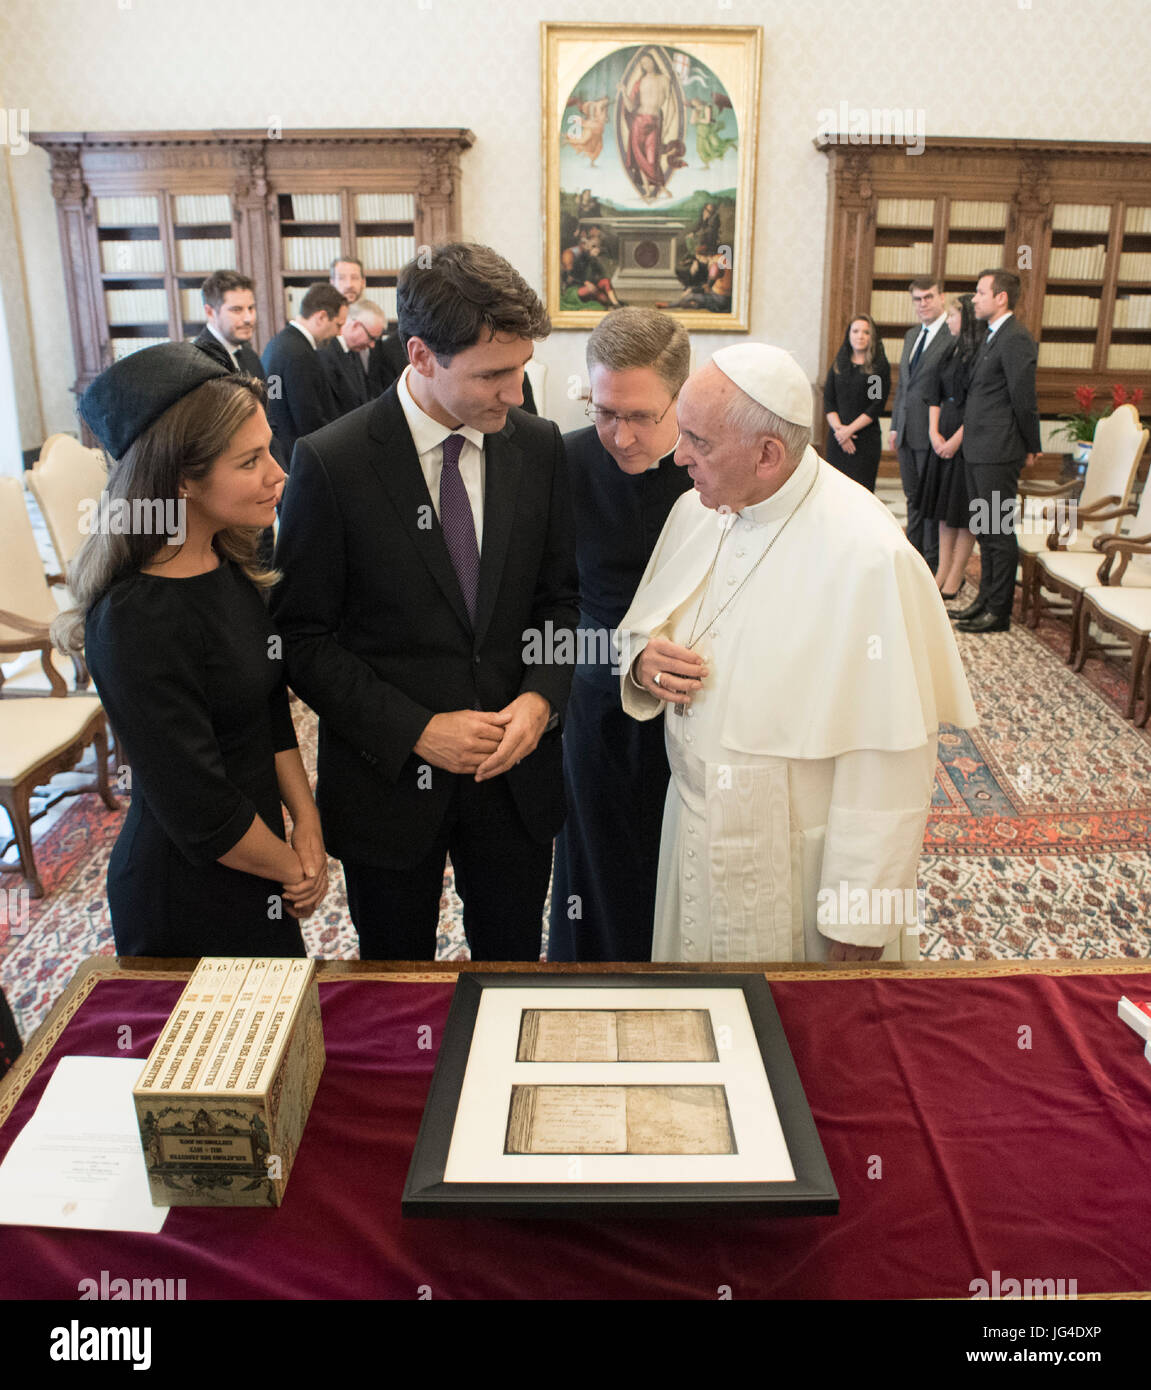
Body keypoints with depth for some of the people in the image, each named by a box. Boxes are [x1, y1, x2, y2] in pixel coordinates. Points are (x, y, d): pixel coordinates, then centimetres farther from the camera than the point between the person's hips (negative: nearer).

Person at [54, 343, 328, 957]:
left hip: (258, 864, 8)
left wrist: (307, 821, -2)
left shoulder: (231, 567, -2)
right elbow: (199, 811, -23)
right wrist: (294, 870, -9)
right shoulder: (137, 622, -27)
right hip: (188, 900, -7)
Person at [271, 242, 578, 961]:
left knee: (515, 972, 20)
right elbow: (304, 637, -10)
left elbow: (558, 596, 5)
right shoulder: (330, 462, -14)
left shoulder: (539, 446, -3)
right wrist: (417, 731, -17)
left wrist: (541, 699, -12)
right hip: (389, 779, -2)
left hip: (517, 769, 3)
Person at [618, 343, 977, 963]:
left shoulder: (870, 557, -25)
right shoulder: (696, 511, -2)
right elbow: (638, 630, 12)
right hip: (694, 838, 6)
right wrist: (644, 664, -13)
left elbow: (890, 757, -23)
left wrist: (860, 922, -18)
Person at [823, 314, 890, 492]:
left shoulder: (880, 366, 1)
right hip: (837, 439, 3)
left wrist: (850, 429, -12)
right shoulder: (839, 364, 13)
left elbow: (877, 406, -6)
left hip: (866, 439, -3)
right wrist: (838, 428, -7)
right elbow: (828, 400, 7)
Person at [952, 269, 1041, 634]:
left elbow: (1024, 400, -13)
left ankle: (999, 612, 3)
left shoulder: (1016, 340, -14)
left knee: (999, 532, -3)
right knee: (985, 531, 15)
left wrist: (1031, 449, -5)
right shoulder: (991, 337, 17)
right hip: (978, 452, 10)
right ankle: (986, 599, 25)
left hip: (998, 453, -10)